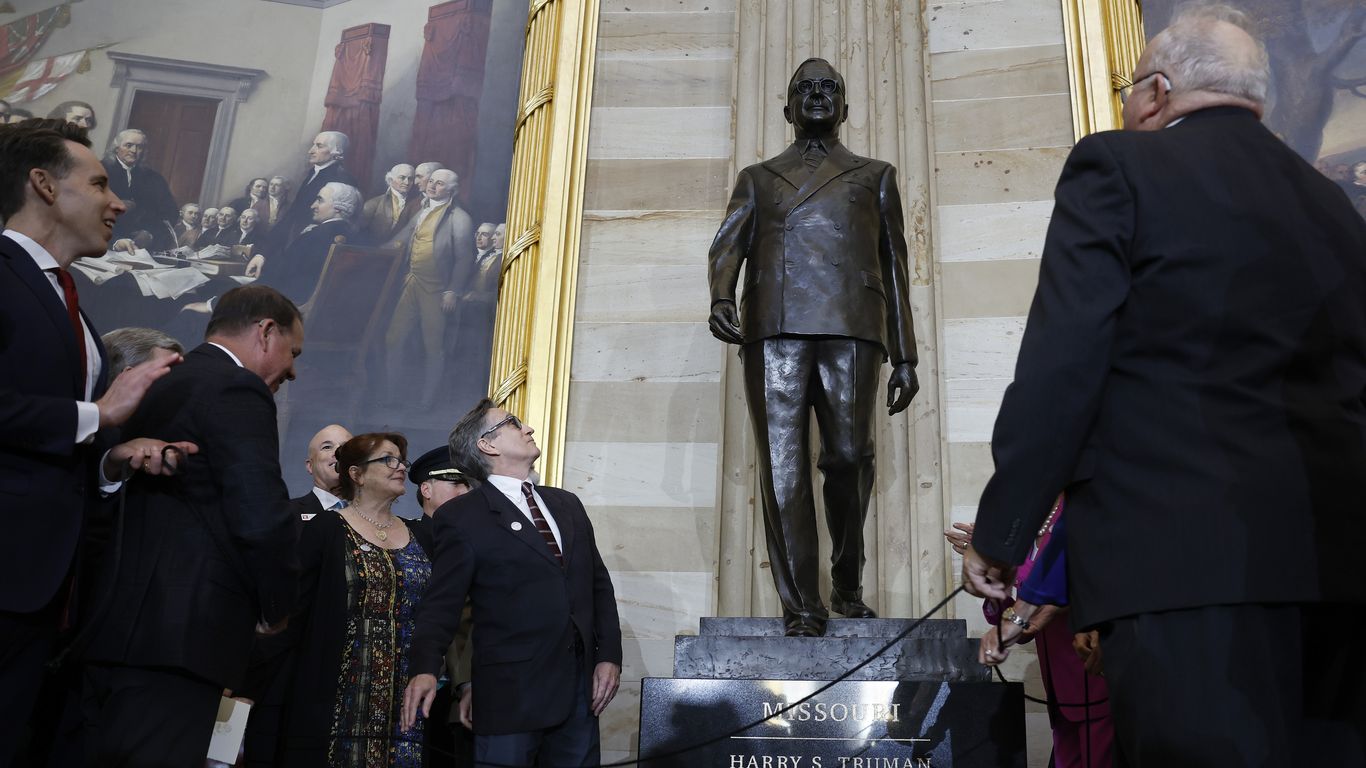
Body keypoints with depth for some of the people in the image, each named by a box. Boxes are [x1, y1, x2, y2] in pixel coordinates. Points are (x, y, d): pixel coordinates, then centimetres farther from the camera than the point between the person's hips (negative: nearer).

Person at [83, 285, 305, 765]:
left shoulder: (158, 388, 18)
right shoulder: (237, 389, -9)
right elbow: (263, 520, -19)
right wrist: (276, 609, -3)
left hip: (113, 623, 9)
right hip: (178, 631, -9)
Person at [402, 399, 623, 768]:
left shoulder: (567, 504, 14)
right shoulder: (462, 517, -3)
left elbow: (599, 585, 15)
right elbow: (442, 604, -8)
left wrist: (609, 655, 4)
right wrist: (425, 670, -24)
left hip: (580, 690, 5)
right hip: (511, 695, -5)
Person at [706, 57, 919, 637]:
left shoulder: (875, 175, 26)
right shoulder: (758, 178, 26)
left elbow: (894, 267, 19)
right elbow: (727, 245, 9)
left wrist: (904, 357, 12)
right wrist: (721, 298, -14)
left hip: (851, 328, 0)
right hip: (775, 329, 1)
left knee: (849, 459, -9)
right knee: (782, 466, -7)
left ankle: (848, 585, 13)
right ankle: (801, 605, -2)